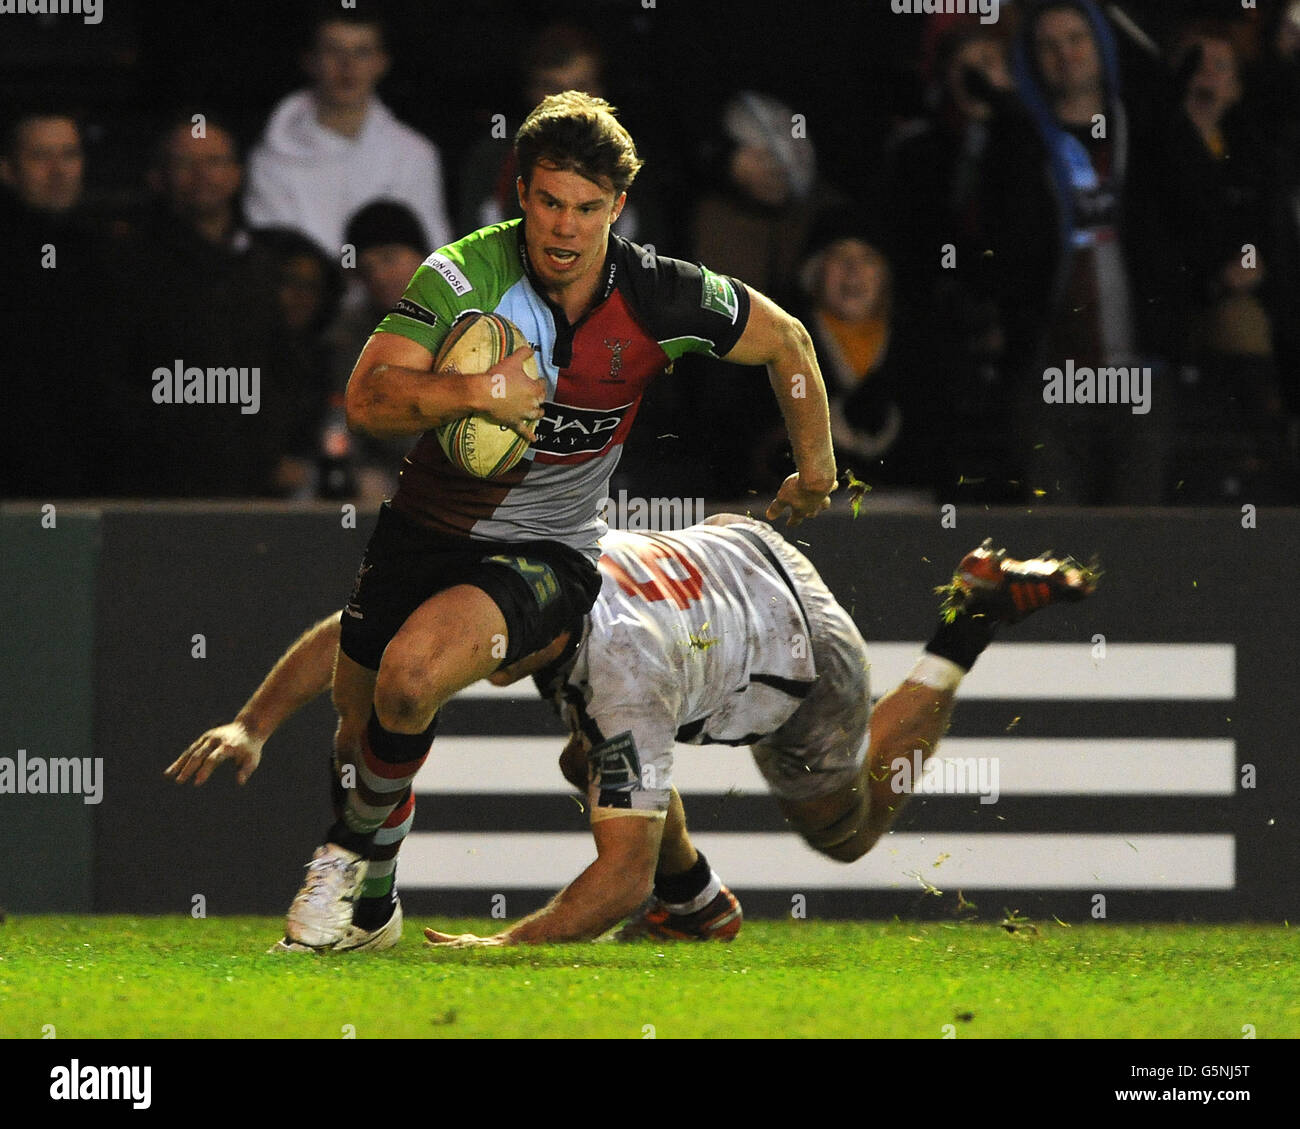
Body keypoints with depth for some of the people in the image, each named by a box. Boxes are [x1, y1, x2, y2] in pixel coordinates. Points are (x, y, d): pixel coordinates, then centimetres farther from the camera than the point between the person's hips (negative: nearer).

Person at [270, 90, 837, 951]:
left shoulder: (659, 300, -13)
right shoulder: (463, 275, -14)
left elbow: (786, 340, 6)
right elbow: (366, 401, -20)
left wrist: (817, 468, 16)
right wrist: (476, 392, -36)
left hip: (548, 552, -3)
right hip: (429, 527, 3)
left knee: (411, 678, -30)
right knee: (360, 730, 12)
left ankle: (352, 849, -3)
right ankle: (369, 907, 43)